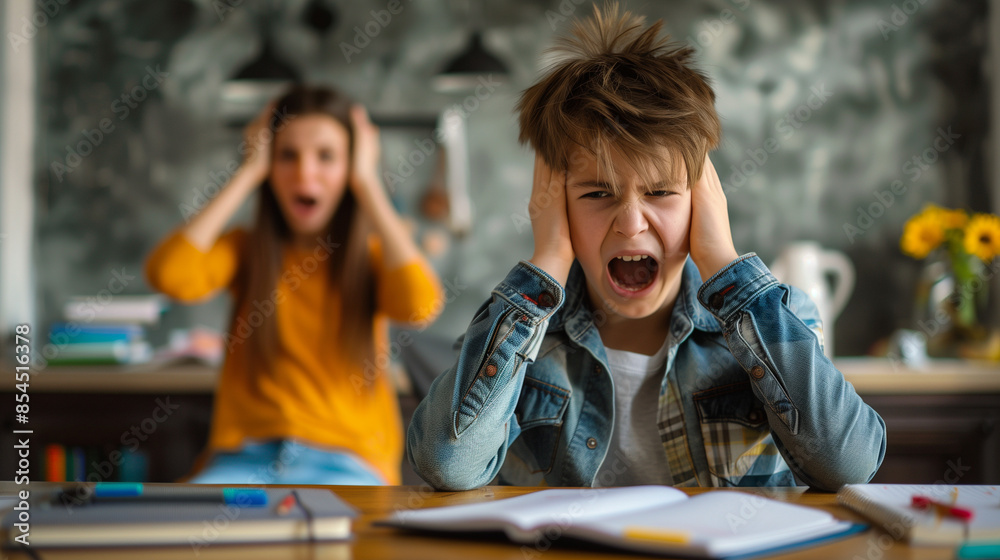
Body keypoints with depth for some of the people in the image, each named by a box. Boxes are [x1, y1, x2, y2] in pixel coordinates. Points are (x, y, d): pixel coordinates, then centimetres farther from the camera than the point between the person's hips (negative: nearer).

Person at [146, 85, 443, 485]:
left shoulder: (372, 254, 9)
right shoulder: (244, 249, 12)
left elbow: (420, 305, -15)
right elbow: (168, 275, -10)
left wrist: (367, 183, -5)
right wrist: (248, 173, -1)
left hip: (345, 464, -1)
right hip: (243, 460, 2)